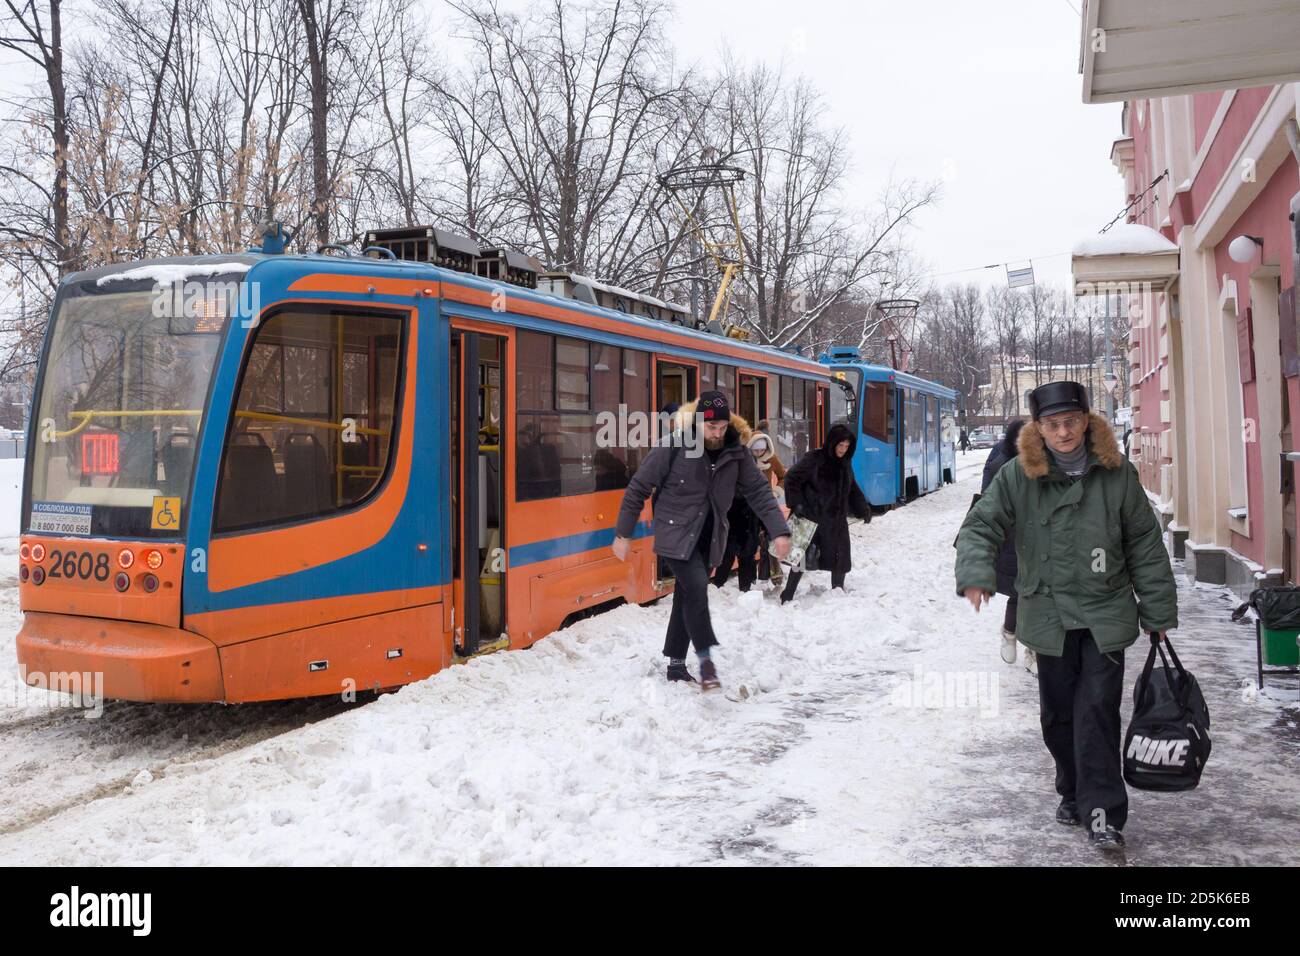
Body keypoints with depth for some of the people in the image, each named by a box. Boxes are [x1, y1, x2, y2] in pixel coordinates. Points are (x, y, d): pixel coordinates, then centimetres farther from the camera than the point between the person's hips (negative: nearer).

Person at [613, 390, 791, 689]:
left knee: (687, 597, 10)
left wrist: (779, 531, -12)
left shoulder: (735, 452, -4)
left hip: (708, 538, 4)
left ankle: (676, 664, 23)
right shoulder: (674, 447, -16)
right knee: (696, 588, -21)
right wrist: (623, 534, -6)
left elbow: (759, 491, -1)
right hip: (675, 534, -4)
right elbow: (638, 488, -9)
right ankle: (706, 659, -9)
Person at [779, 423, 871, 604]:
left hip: (837, 521, 6)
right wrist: (797, 504, -18)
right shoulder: (814, 459, -11)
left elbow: (852, 489, 23)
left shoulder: (845, 463, 10)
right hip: (812, 518, -6)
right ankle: (787, 597, 7)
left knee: (841, 560, 8)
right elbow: (791, 479, -12)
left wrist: (863, 508, 16)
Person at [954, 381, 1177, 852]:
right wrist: (976, 574, -26)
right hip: (1049, 616, 1)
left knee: (1097, 711, -7)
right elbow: (981, 525, -6)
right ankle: (1073, 793, 32)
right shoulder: (1018, 477, -4)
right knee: (1058, 713, 12)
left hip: (1105, 616, -1)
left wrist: (1158, 612, 6)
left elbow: (1145, 546, 3)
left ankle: (1103, 812, 3)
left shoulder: (1117, 473, -3)